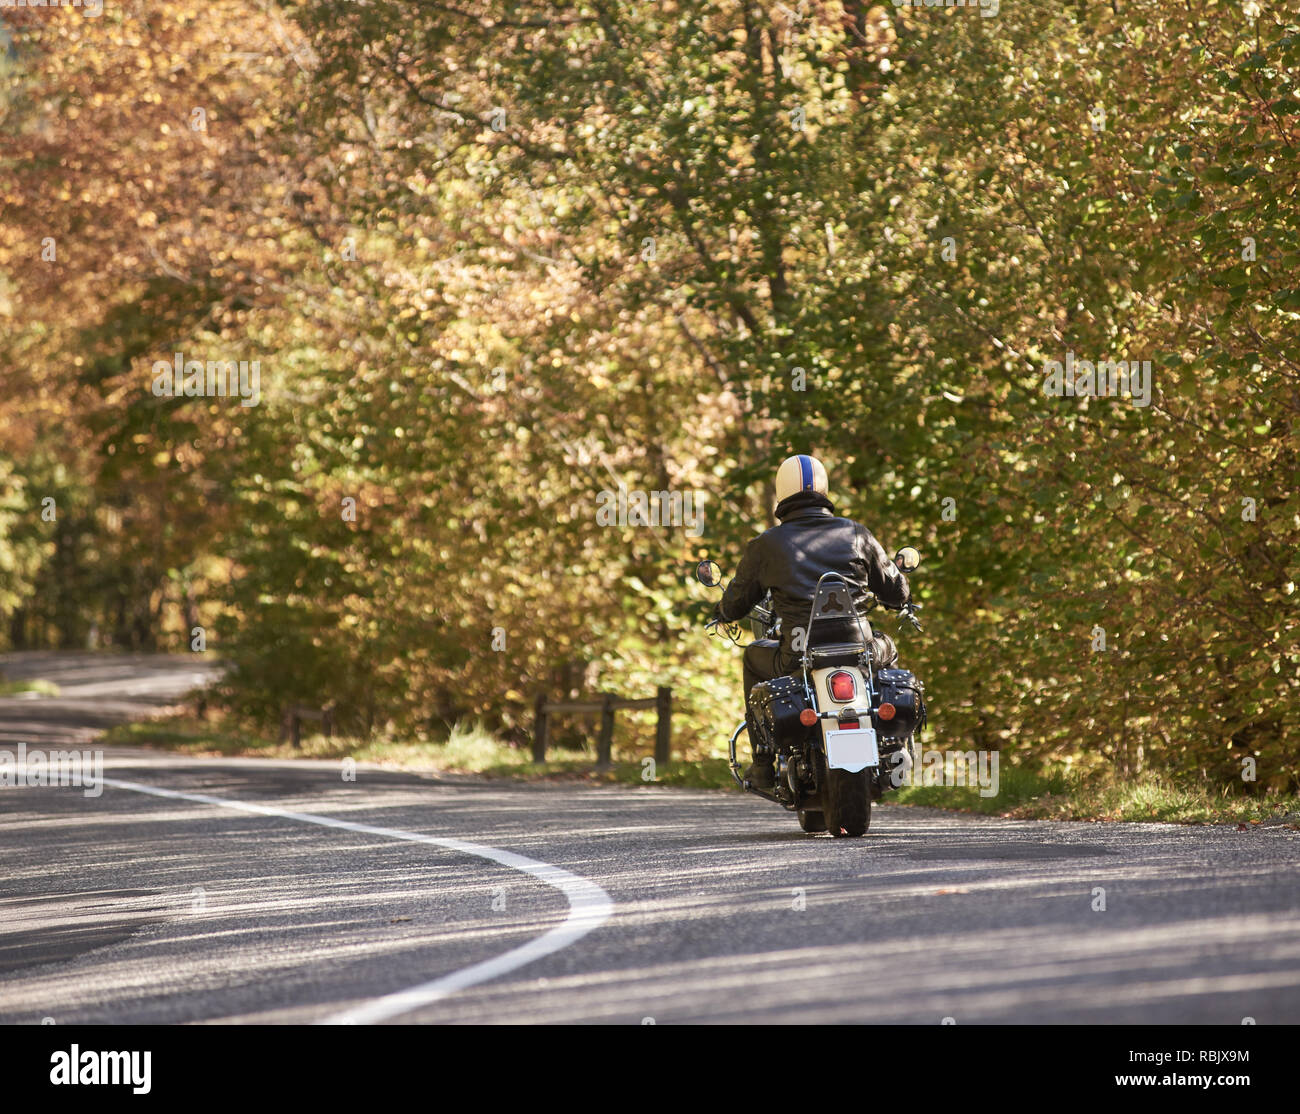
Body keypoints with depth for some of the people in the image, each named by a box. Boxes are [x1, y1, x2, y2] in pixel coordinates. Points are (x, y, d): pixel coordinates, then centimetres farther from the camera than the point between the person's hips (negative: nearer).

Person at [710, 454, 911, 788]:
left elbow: (735, 604, 14)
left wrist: (722, 611, 39)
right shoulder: (856, 534, 6)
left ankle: (763, 765, 28)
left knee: (754, 656, 32)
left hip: (797, 661, -1)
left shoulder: (765, 545, 3)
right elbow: (897, 591, 15)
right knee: (886, 647, 36)